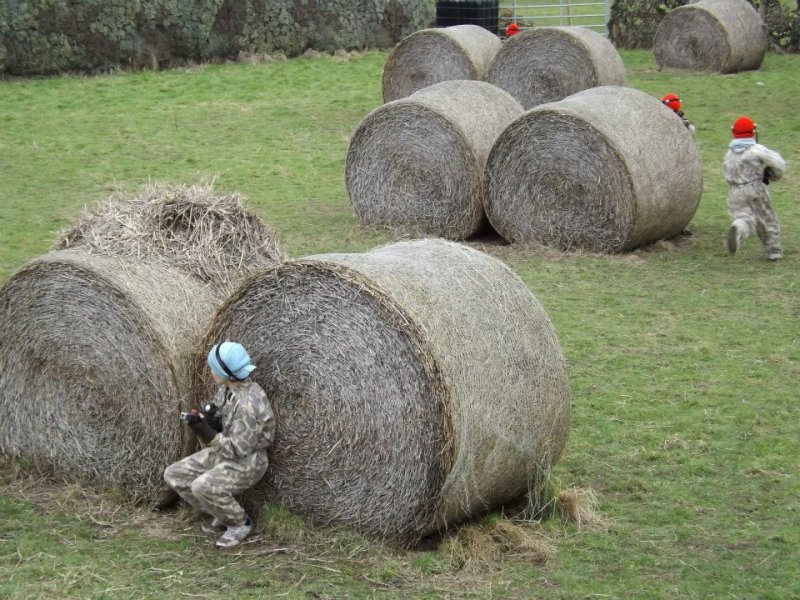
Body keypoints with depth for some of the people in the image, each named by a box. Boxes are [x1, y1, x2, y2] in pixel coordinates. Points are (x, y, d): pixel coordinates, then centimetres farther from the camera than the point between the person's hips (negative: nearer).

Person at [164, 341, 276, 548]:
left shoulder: (248, 403, -29)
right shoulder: (226, 389, -1)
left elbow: (238, 449, -27)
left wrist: (205, 431, -29)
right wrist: (207, 419, -11)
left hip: (247, 462, -9)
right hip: (222, 453, 9)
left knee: (203, 486, -33)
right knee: (173, 475, 2)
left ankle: (240, 522, -5)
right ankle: (224, 513, 12)